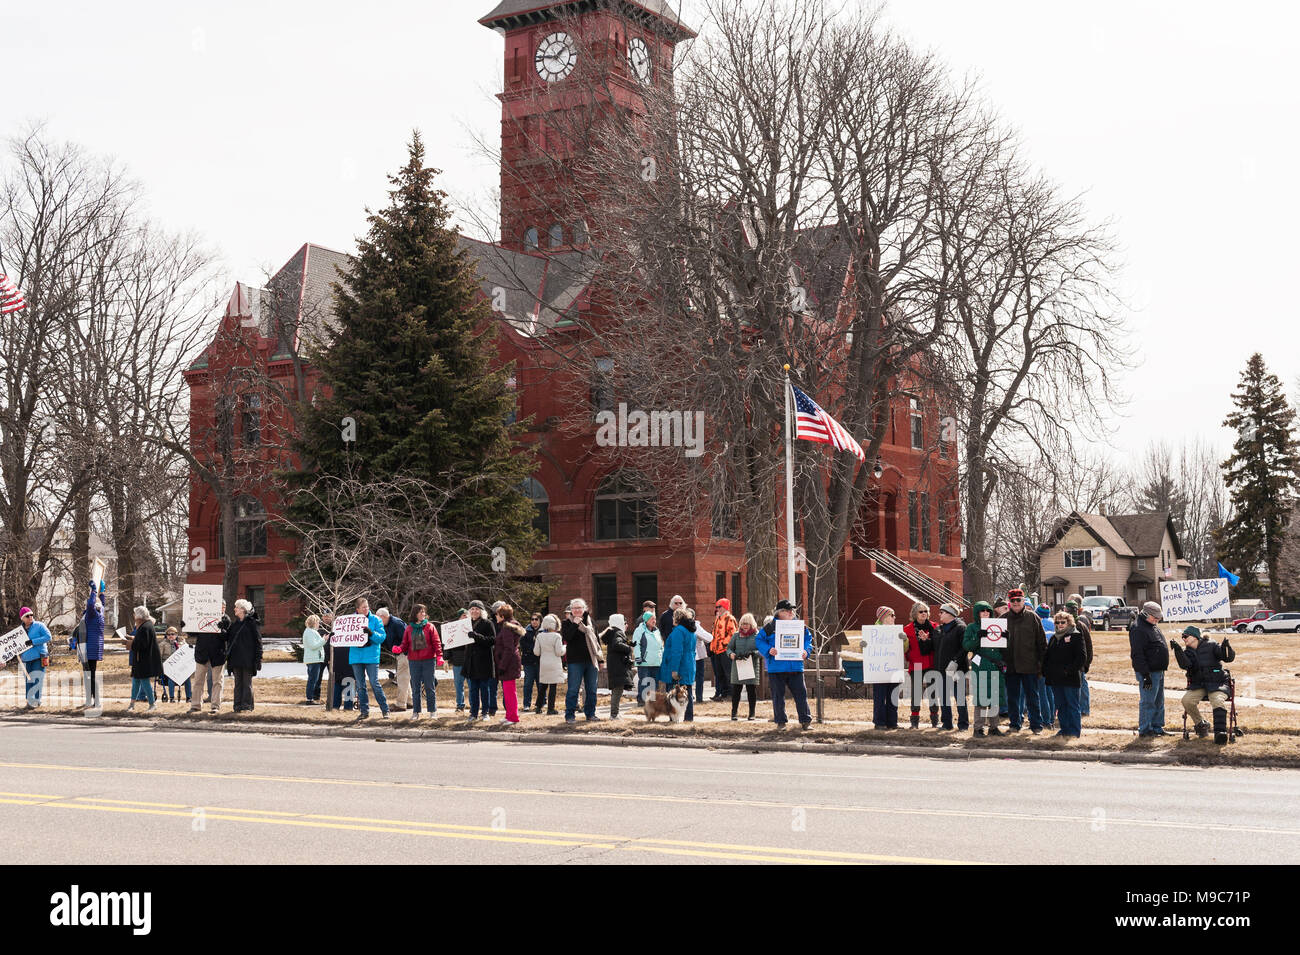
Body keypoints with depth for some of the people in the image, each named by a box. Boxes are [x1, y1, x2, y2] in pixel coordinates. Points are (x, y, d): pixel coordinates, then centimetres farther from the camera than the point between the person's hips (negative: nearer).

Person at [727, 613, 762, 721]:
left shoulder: (757, 635, 2)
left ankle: (752, 713, 14)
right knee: (735, 690, 2)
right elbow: (729, 648, 11)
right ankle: (734, 712, 13)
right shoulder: (736, 635, 10)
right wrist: (731, 654, -11)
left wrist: (753, 653, -20)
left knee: (752, 691, 2)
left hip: (752, 666, -2)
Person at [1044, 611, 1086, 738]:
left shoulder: (1076, 636, -4)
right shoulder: (1054, 637, 17)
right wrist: (1045, 670, 8)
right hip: (1055, 679, 7)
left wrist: (1070, 670, -17)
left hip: (1070, 678, -7)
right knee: (1060, 705, 11)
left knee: (1072, 705, -1)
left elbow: (1081, 656, -11)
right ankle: (1065, 729, 19)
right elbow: (1046, 655, 22)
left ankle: (1075, 731, 3)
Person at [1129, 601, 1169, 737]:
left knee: (1159, 702, 15)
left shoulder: (1152, 626, 15)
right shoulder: (1138, 629, -16)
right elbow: (1138, 654, -21)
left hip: (1158, 671, 10)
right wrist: (1146, 675, -23)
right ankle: (1145, 729, 2)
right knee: (1147, 701, -5)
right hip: (1148, 672, -10)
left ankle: (1157, 727, 23)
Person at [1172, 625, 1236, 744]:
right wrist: (1177, 650, -24)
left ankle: (1220, 732, -41)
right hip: (1198, 686, 4)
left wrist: (1226, 647, -30)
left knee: (1218, 701, -34)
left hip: (1217, 683, -4)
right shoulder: (1188, 652, 13)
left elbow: (1229, 657, -9)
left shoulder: (1210, 646, 1)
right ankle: (1201, 724, -3)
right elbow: (1185, 664, -10)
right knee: (1186, 700, -24)